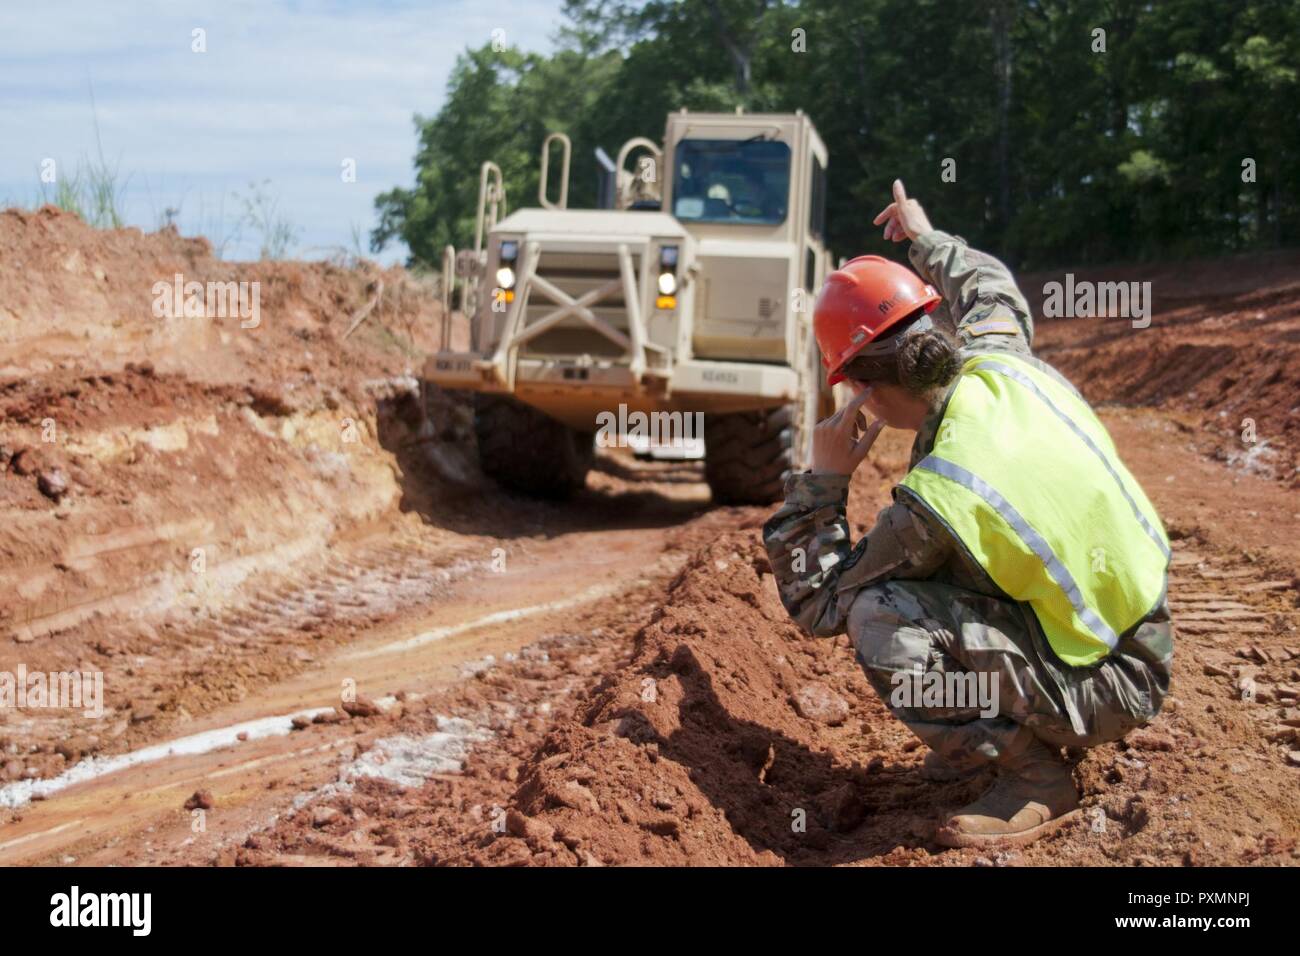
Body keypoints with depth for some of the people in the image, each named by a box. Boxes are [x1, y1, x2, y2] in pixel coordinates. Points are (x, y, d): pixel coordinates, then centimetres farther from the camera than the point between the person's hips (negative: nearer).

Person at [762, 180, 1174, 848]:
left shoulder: (938, 500, -30)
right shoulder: (1000, 361, -10)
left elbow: (815, 606, -17)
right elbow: (991, 288, 18)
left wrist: (822, 481, -11)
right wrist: (926, 238, 34)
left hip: (1103, 689, -8)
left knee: (878, 619, -24)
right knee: (928, 557, 16)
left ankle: (1034, 776, -9)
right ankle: (998, 720, 19)